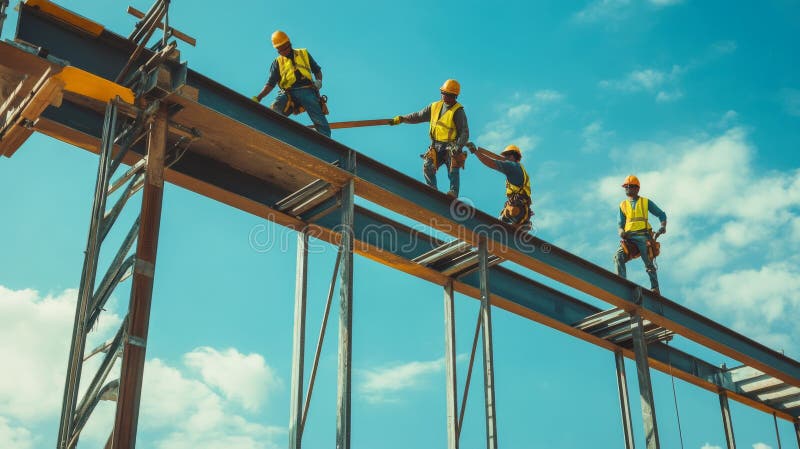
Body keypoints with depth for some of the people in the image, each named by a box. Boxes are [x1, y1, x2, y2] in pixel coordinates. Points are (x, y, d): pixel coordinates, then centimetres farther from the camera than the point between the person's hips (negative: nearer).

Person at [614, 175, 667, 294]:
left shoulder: (646, 202, 15)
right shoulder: (623, 205, 21)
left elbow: (661, 214, 17)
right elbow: (621, 224, 17)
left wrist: (663, 226, -2)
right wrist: (621, 232, -6)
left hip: (643, 236, -2)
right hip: (629, 237, 2)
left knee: (649, 264, -8)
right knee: (618, 257, -24)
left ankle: (655, 289, -5)